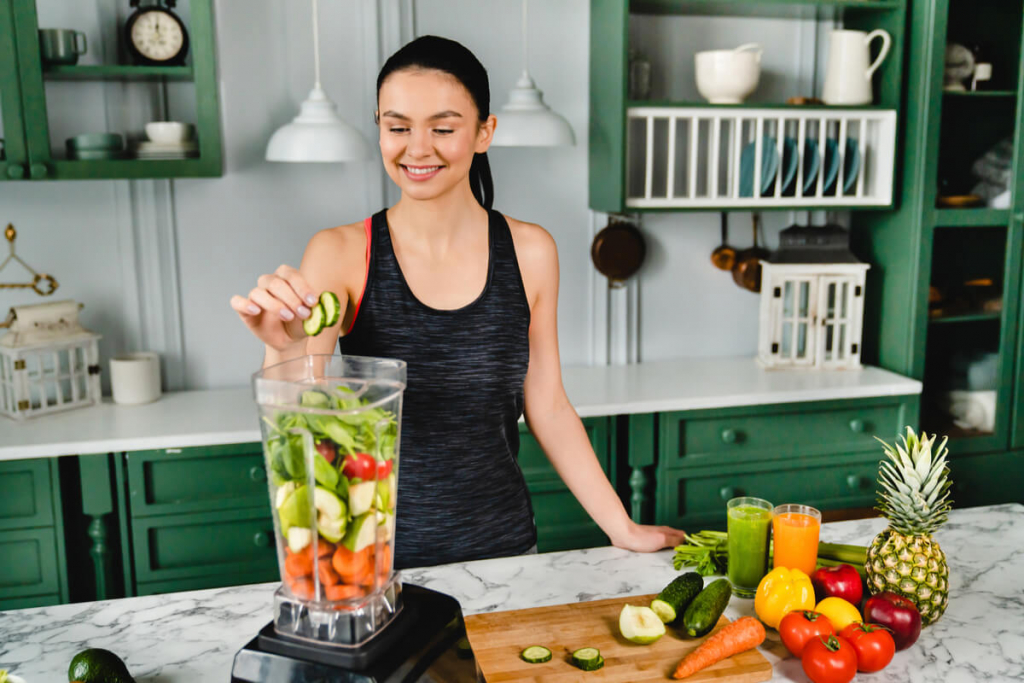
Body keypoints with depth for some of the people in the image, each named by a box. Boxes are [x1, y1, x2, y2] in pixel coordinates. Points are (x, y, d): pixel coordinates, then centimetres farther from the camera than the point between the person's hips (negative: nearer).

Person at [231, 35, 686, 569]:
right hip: (377, 553, -1)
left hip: (502, 546, 2)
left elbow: (547, 409, 1)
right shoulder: (340, 254, -10)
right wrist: (285, 349, -37)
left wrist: (622, 528, 1)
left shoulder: (529, 252, -5)